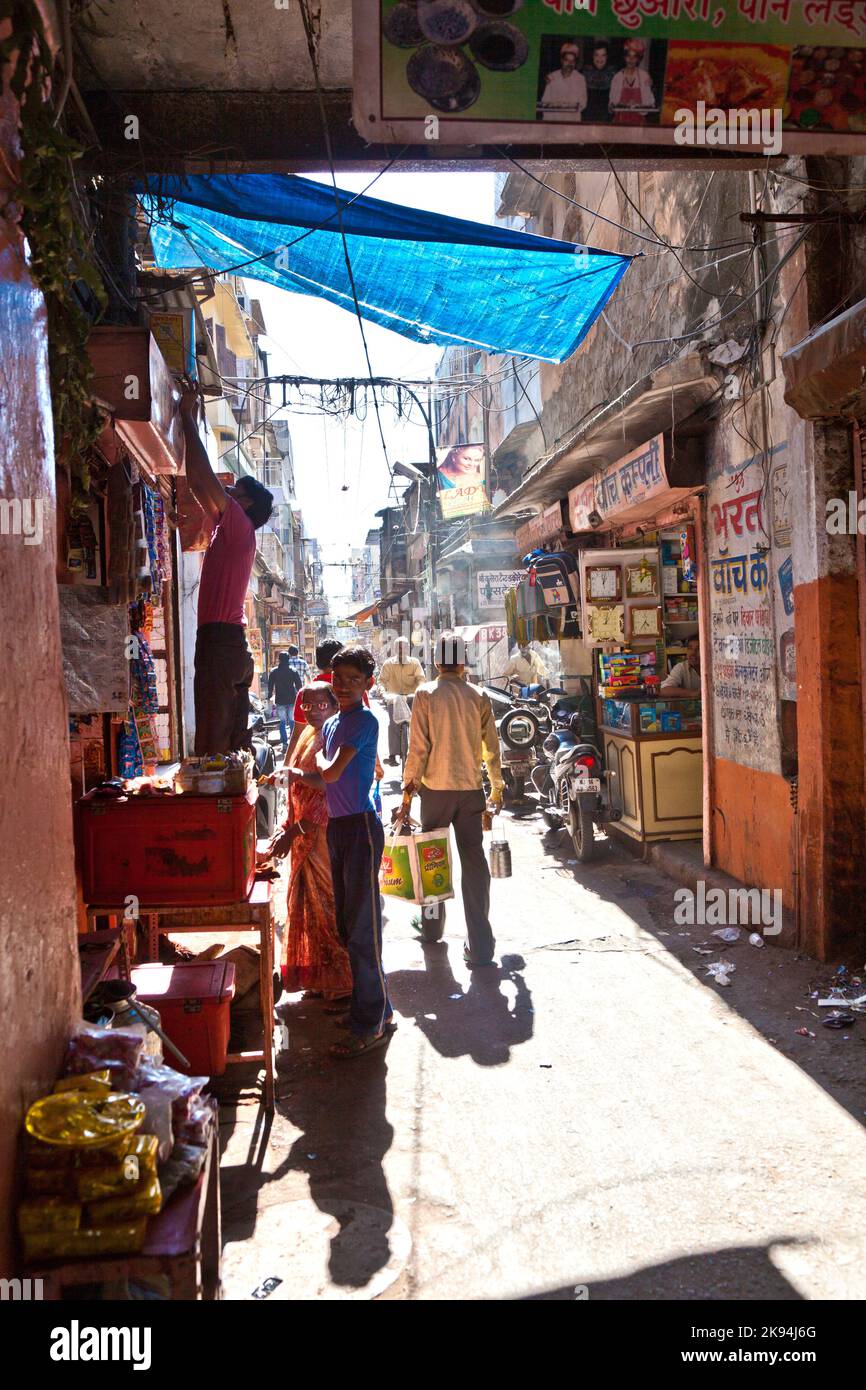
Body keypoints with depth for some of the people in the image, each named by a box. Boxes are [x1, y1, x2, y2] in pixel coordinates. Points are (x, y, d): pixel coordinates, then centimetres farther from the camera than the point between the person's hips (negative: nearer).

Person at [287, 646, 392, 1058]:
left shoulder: (364, 721, -12)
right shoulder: (331, 723, 16)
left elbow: (331, 772, -17)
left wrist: (319, 757, 3)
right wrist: (297, 773, 2)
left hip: (360, 826, -9)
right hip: (337, 826, 10)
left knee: (362, 925, -7)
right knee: (346, 923, 15)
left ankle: (371, 1024, -1)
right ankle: (376, 1007, 27)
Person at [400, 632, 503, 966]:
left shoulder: (426, 694, -6)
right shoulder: (478, 697, 1)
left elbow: (418, 748, -9)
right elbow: (492, 748, 6)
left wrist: (408, 794, -3)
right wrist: (497, 788, 19)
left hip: (436, 789, -1)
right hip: (471, 789, 1)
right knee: (474, 862, 1)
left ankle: (432, 926, 31)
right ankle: (480, 946, -3)